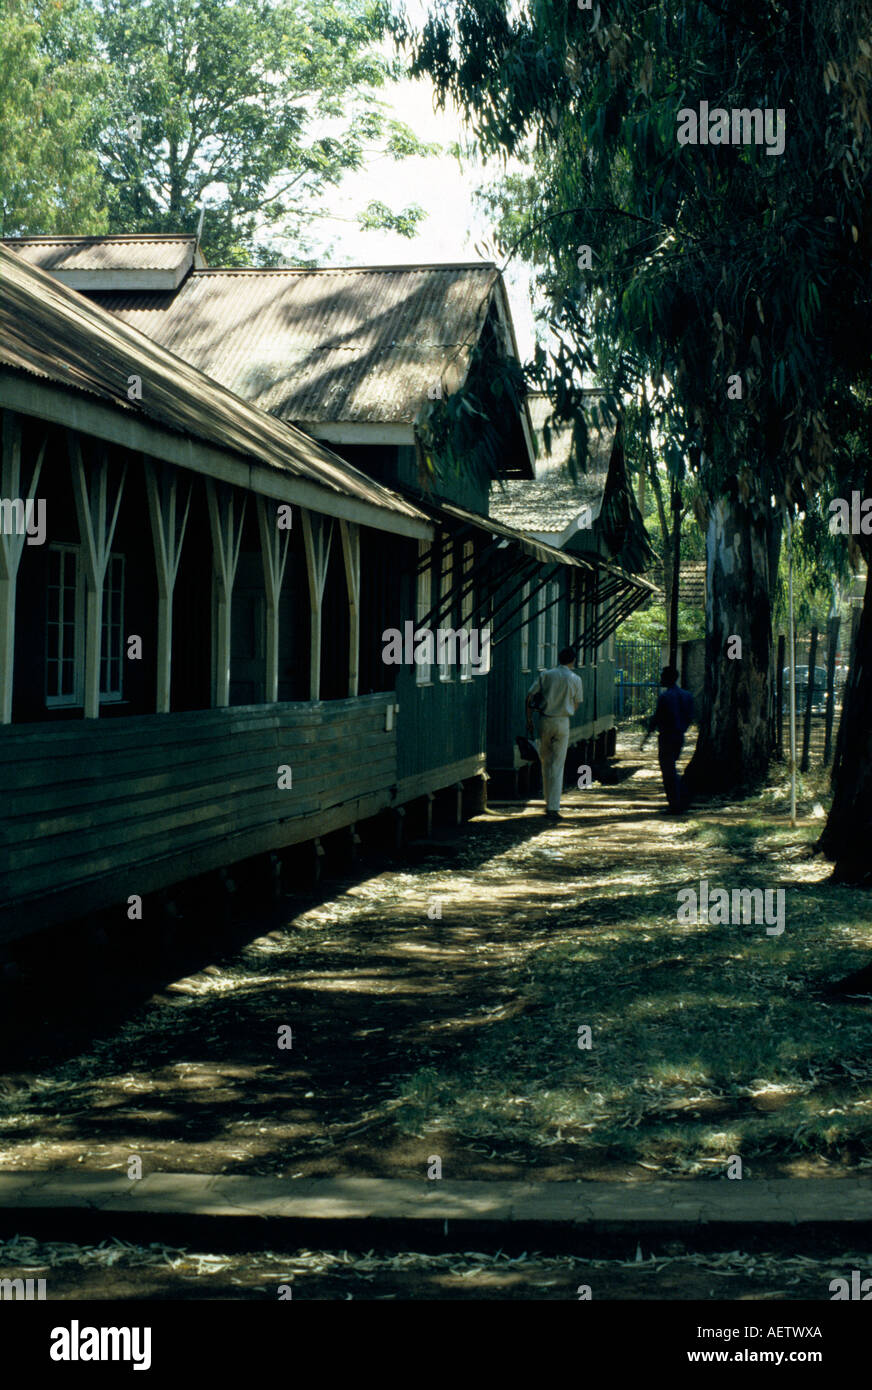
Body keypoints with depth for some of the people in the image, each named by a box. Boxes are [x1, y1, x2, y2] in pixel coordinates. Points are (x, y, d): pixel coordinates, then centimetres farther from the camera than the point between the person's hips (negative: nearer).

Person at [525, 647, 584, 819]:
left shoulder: (546, 675, 2)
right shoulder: (575, 679, -2)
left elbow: (530, 696, -2)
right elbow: (576, 704, 6)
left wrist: (529, 720, 5)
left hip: (545, 721, 2)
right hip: (563, 722, -2)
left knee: (546, 762, 16)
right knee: (557, 766, -1)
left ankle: (549, 803, 23)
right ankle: (553, 808, -5)